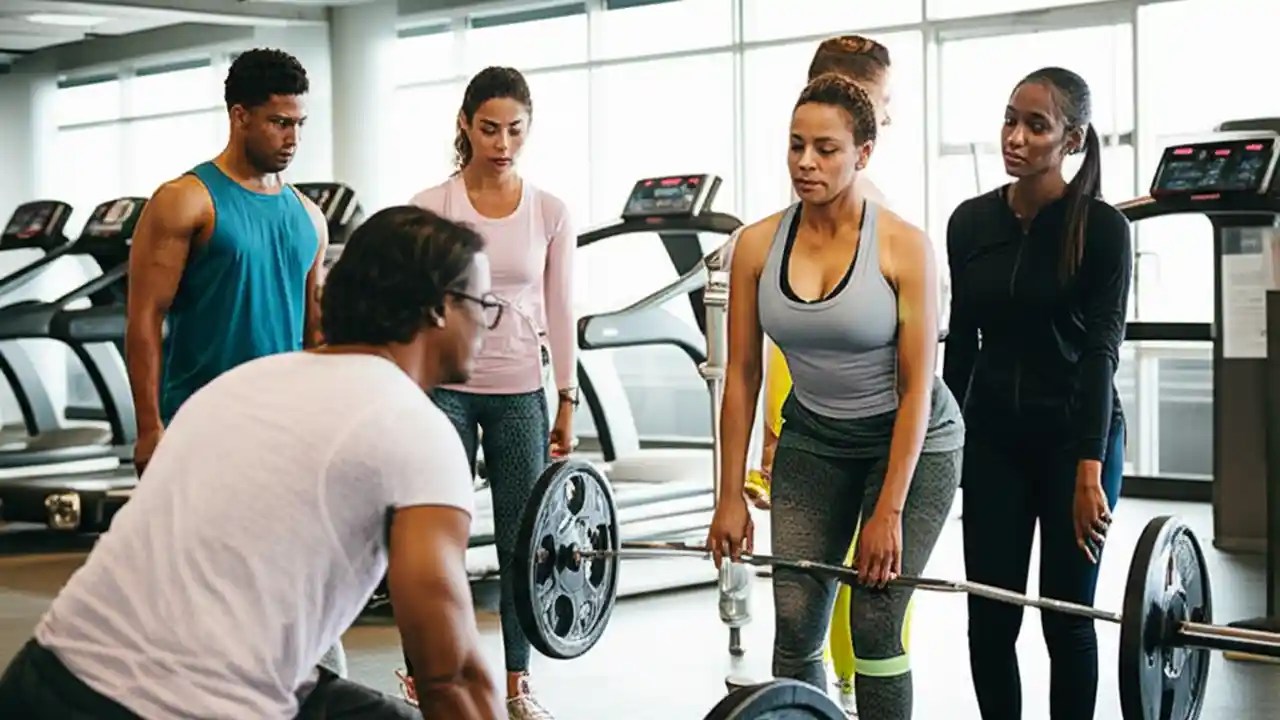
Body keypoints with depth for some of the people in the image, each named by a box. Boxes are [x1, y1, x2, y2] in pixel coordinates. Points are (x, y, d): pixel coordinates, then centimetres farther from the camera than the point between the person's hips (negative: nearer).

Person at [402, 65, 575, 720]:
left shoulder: (550, 213, 2)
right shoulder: (431, 207, -4)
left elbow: (560, 314, 4)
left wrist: (567, 402, 3)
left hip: (521, 394, 2)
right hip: (446, 388, -2)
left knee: (523, 543, 6)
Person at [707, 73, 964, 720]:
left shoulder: (903, 247, -19)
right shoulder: (757, 246, -9)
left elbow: (917, 387, -18)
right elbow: (741, 375, -3)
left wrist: (889, 510, -20)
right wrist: (731, 495, -4)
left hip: (909, 441, -3)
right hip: (813, 440, 4)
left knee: (875, 622, -9)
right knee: (795, 623, -2)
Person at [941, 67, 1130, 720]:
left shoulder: (1101, 229, -12)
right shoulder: (970, 222, 1)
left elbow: (1100, 351, -17)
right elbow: (961, 341, 7)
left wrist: (1089, 470, -24)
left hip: (1075, 435, -4)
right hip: (993, 436, 4)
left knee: (1066, 616, 4)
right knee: (989, 617, 3)